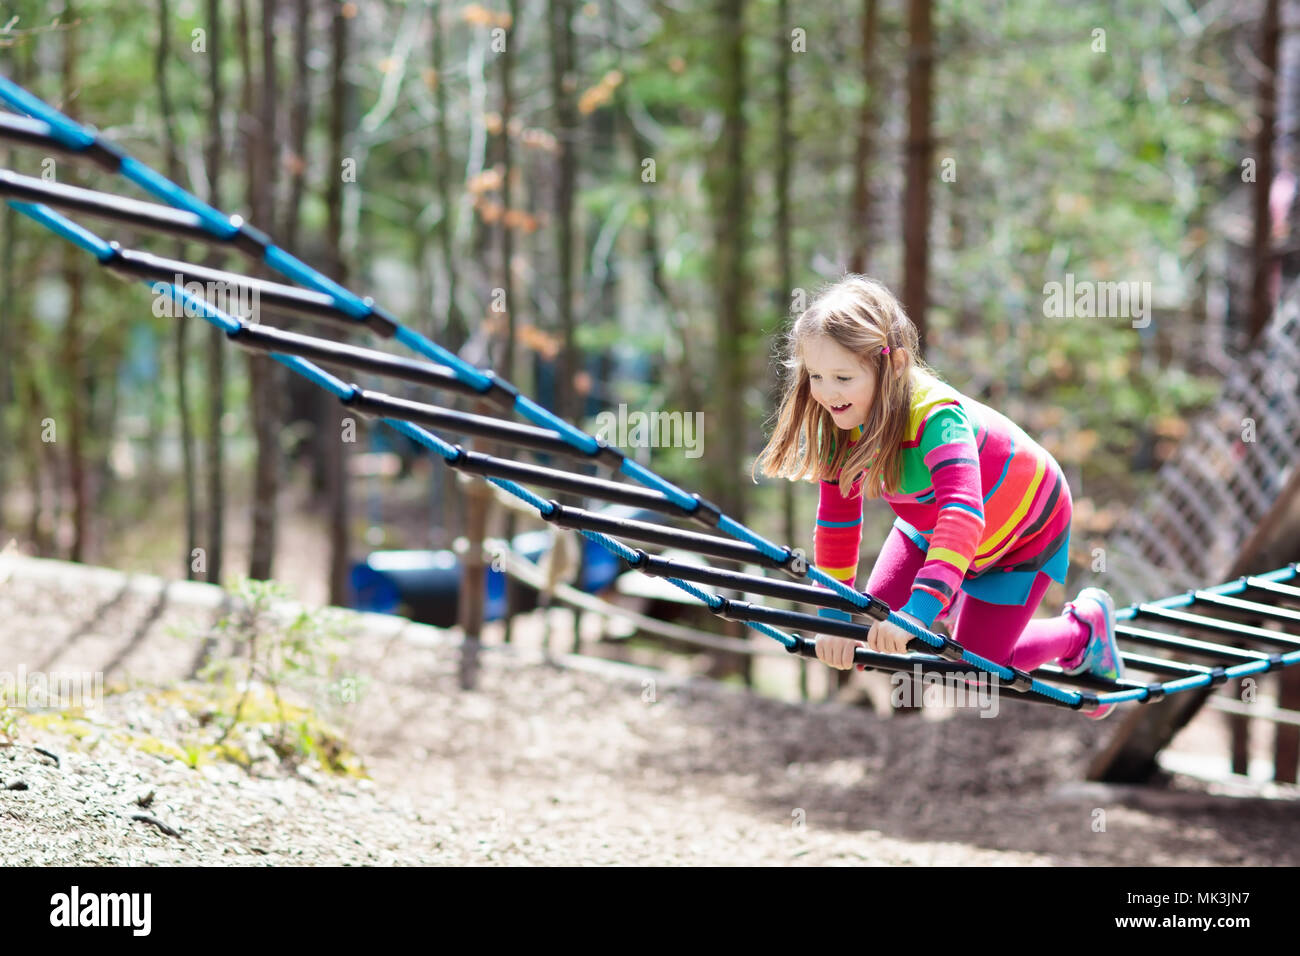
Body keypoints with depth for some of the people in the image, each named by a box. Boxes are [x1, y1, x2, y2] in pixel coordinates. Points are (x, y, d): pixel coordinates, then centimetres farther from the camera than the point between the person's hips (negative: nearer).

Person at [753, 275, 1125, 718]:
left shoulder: (935, 418, -42)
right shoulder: (840, 425, -22)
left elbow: (963, 517, -55)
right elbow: (837, 524, -14)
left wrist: (918, 612, -65)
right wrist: (836, 618, -18)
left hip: (1022, 529, -6)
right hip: (929, 524, 6)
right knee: (877, 627, -3)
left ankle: (1084, 627, 22)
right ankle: (962, 603, 26)